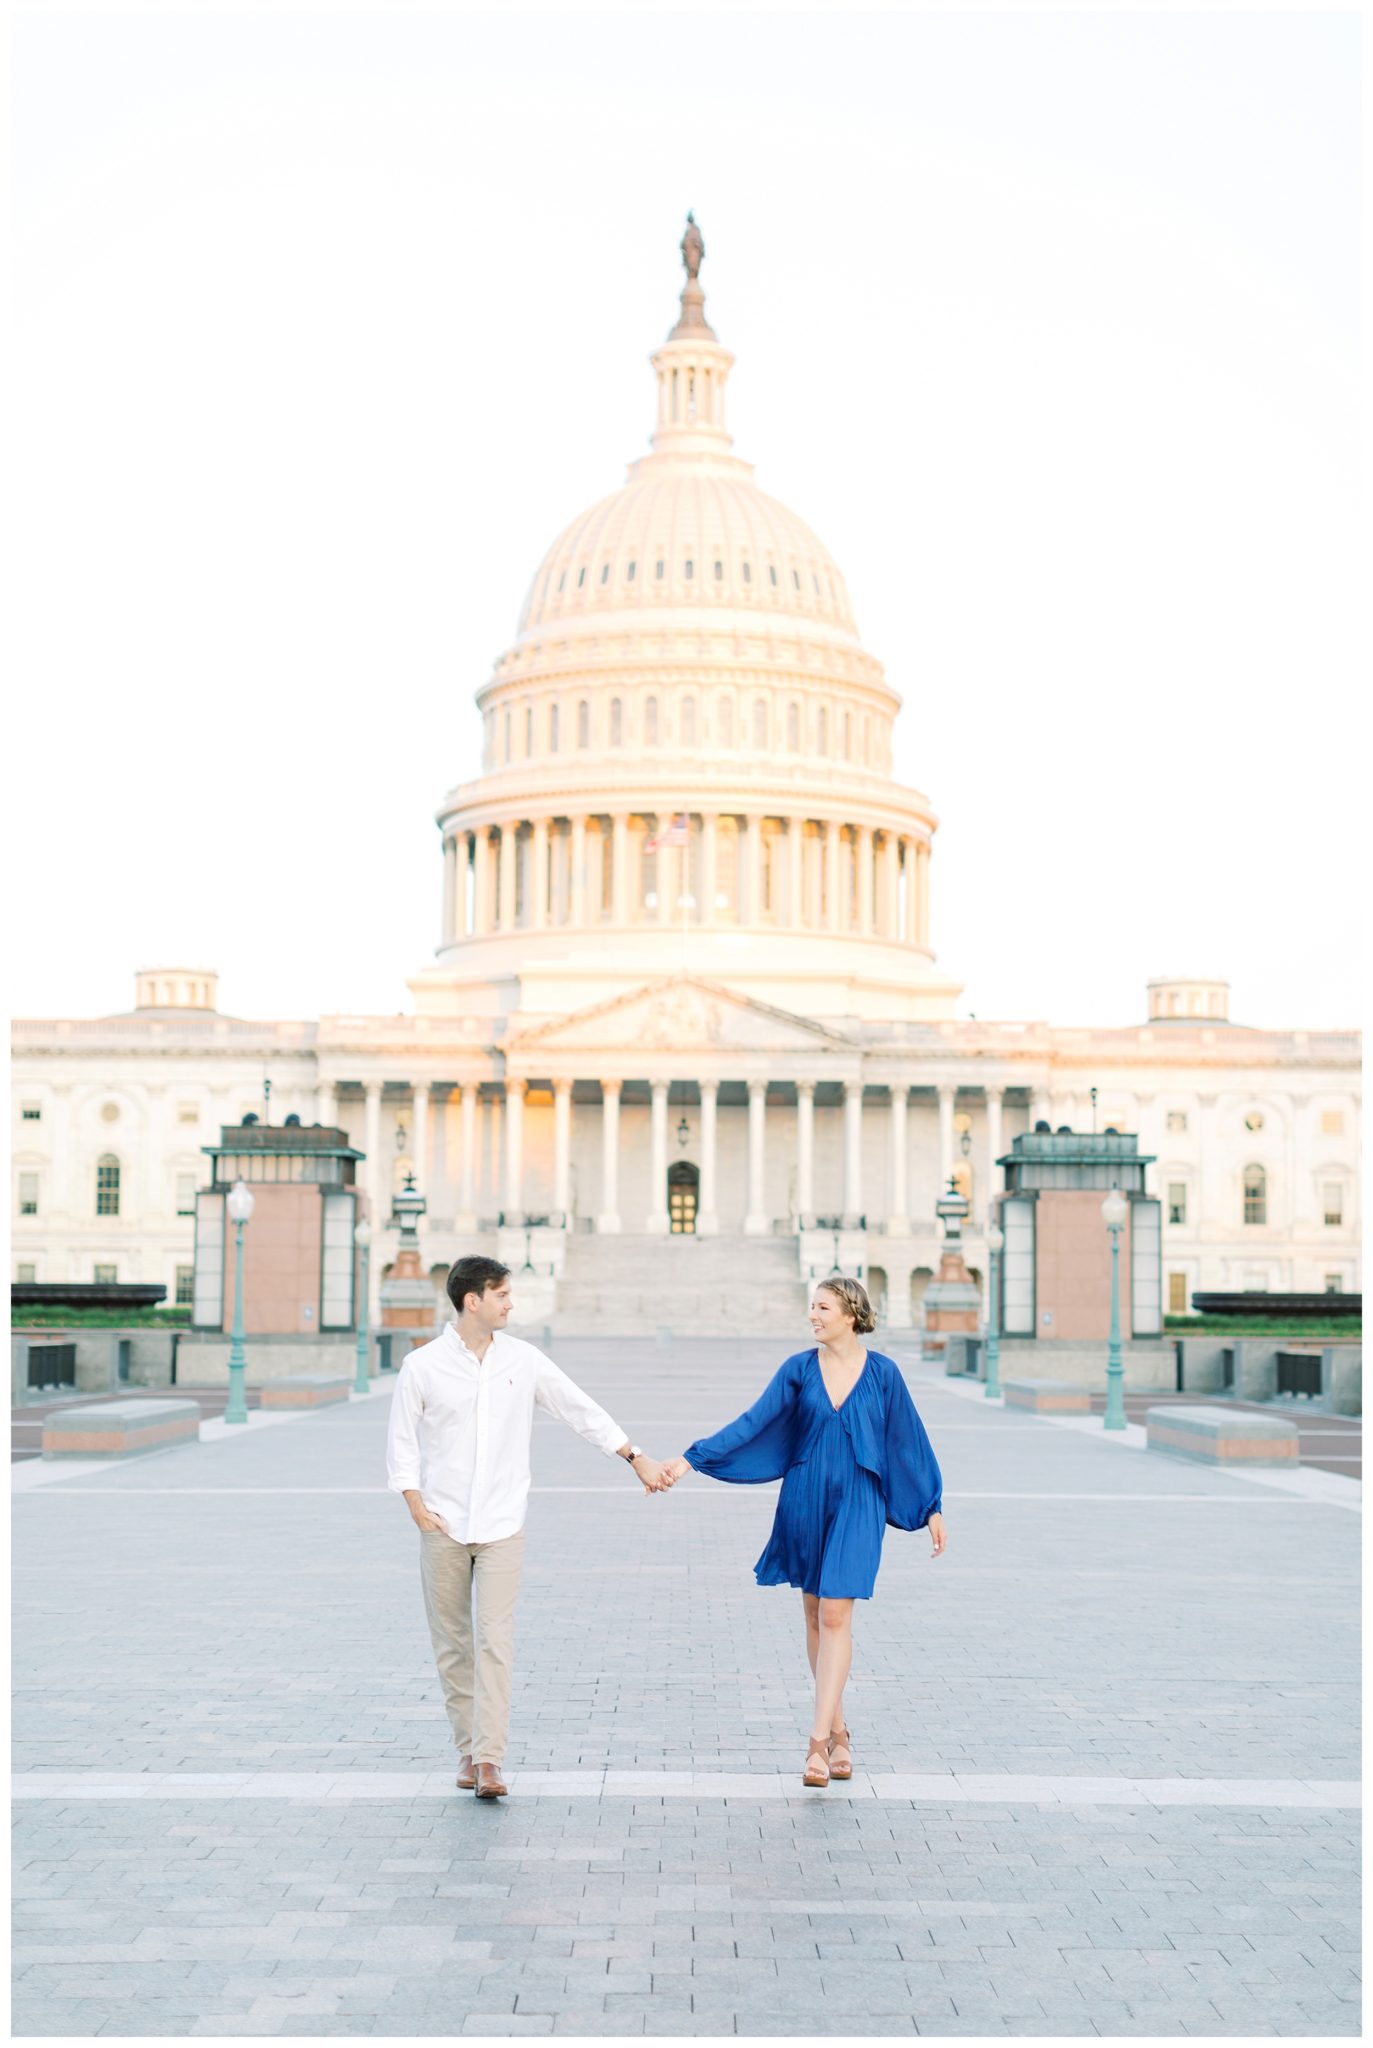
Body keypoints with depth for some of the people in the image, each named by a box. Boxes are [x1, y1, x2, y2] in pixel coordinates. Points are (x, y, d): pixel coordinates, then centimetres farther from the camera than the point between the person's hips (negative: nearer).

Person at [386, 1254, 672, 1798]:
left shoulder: (522, 1360, 3)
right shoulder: (423, 1366, -2)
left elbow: (581, 1410, 9)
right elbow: (402, 1443, 3)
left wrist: (636, 1458, 8)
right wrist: (418, 1508, -6)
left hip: (501, 1527, 0)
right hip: (443, 1527, 0)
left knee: (495, 1641, -9)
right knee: (452, 1645, 6)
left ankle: (489, 1759, -11)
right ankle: (467, 1748, 19)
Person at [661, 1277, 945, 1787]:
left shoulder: (882, 1373, -2)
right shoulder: (799, 1368, 1)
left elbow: (909, 1440, 3)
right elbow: (753, 1421, -3)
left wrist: (932, 1509, 6)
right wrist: (692, 1457, -11)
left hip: (857, 1507, -3)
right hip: (805, 1501, 3)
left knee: (835, 1617, -10)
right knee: (815, 1616, 9)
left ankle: (819, 1742, -11)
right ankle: (838, 1731, 22)